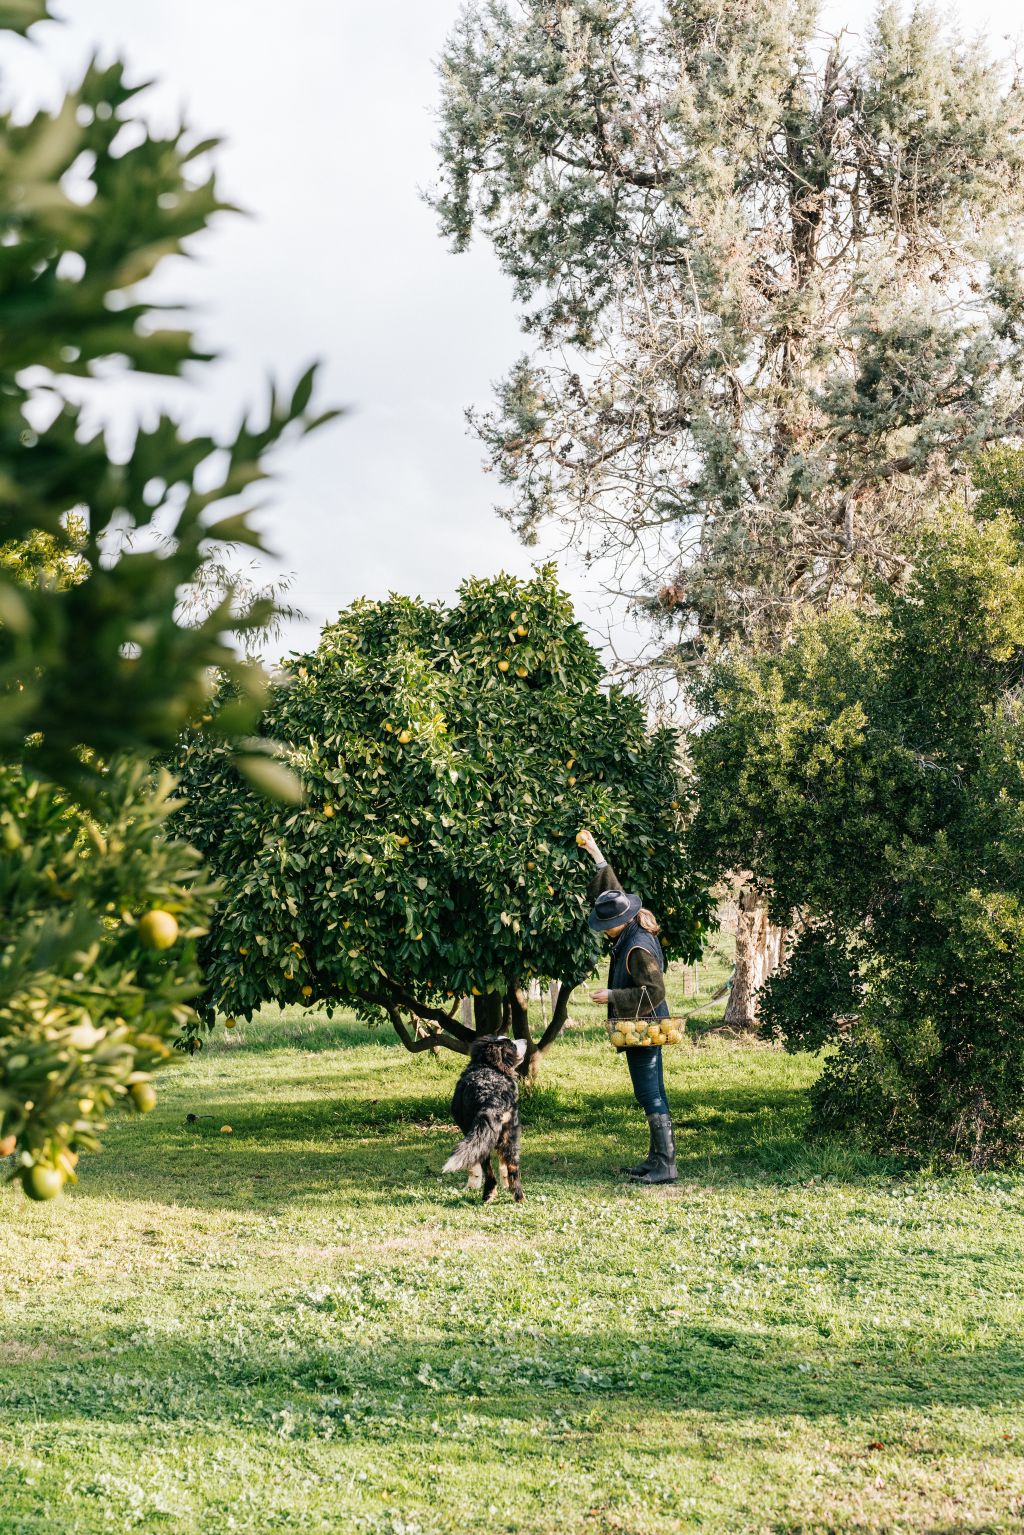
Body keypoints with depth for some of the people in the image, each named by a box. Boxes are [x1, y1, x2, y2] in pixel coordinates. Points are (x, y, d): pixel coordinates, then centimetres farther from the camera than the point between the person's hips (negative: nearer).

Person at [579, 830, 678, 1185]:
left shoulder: (639, 948, -21)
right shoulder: (629, 934, 6)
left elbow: (654, 991, -24)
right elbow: (612, 893, 21)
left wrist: (612, 996, -21)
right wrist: (597, 857, 21)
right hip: (642, 1028, 10)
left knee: (650, 1094, -8)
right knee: (651, 1093, 13)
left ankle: (666, 1164, -7)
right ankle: (657, 1158, 19)